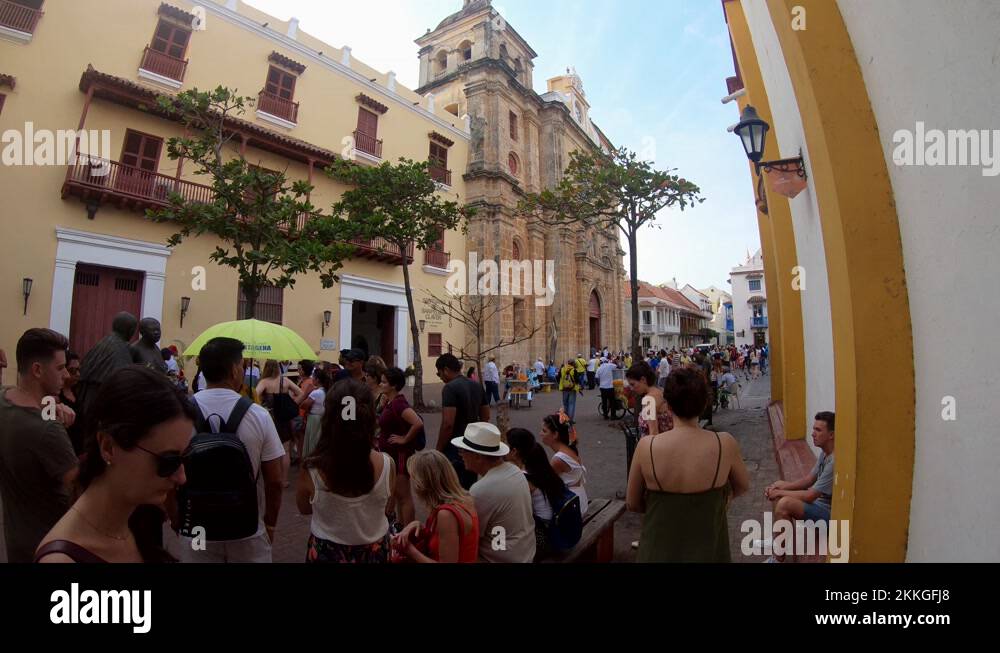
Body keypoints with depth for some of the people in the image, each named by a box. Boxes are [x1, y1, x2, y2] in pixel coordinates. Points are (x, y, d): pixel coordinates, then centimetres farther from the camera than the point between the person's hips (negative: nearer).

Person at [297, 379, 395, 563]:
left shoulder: (311, 469, -24)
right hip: (374, 551, 1)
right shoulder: (387, 465, -22)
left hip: (327, 552, 0)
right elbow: (384, 509, -2)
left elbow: (304, 508, -2)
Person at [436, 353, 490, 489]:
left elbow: (448, 424, -23)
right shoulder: (477, 386, 8)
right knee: (470, 487, 17)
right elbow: (485, 417, 13)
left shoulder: (450, 388, -17)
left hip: (455, 448, -8)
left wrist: (438, 451, -14)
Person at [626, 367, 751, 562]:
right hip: (708, 552, 1)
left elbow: (632, 503, -7)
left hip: (659, 552, 0)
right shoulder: (725, 444, -18)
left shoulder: (646, 446, -20)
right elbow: (743, 486, 3)